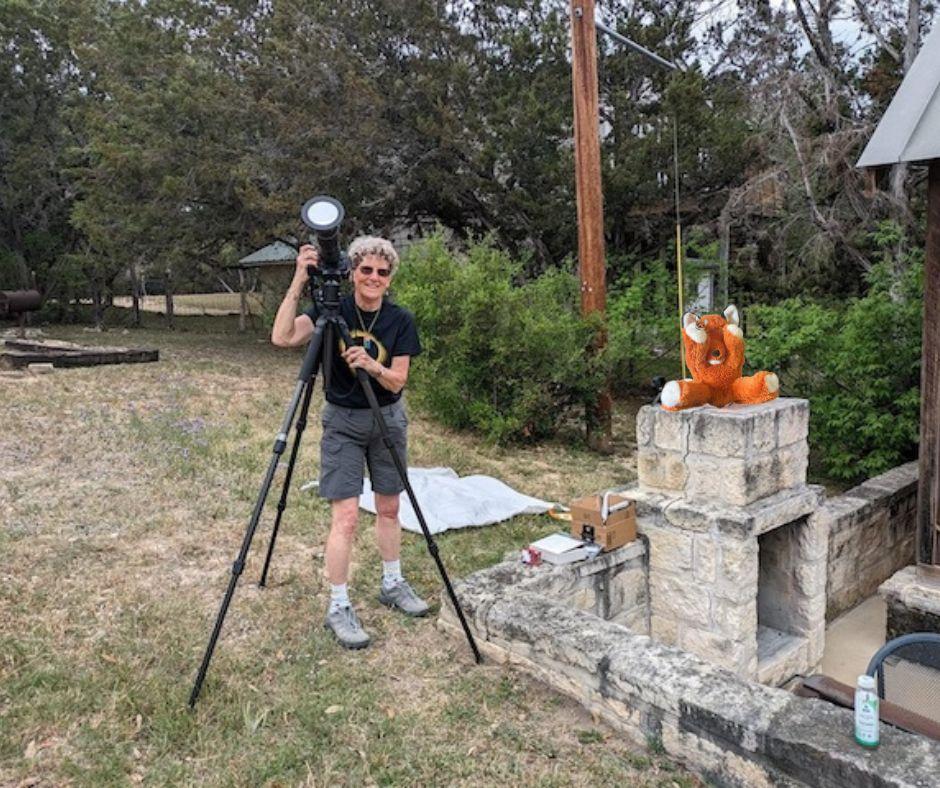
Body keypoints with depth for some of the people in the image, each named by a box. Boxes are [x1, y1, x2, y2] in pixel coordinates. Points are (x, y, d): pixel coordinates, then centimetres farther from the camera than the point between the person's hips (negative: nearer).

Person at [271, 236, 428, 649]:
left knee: (389, 508, 14)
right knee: (346, 515, -8)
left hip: (388, 419, 3)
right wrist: (298, 282, -34)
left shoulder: (400, 320, -7)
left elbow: (397, 381, -10)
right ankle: (339, 607, 5)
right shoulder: (331, 310, -11)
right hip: (342, 421, -3)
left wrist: (372, 366, -30)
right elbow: (282, 337, -27)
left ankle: (392, 584, 32)